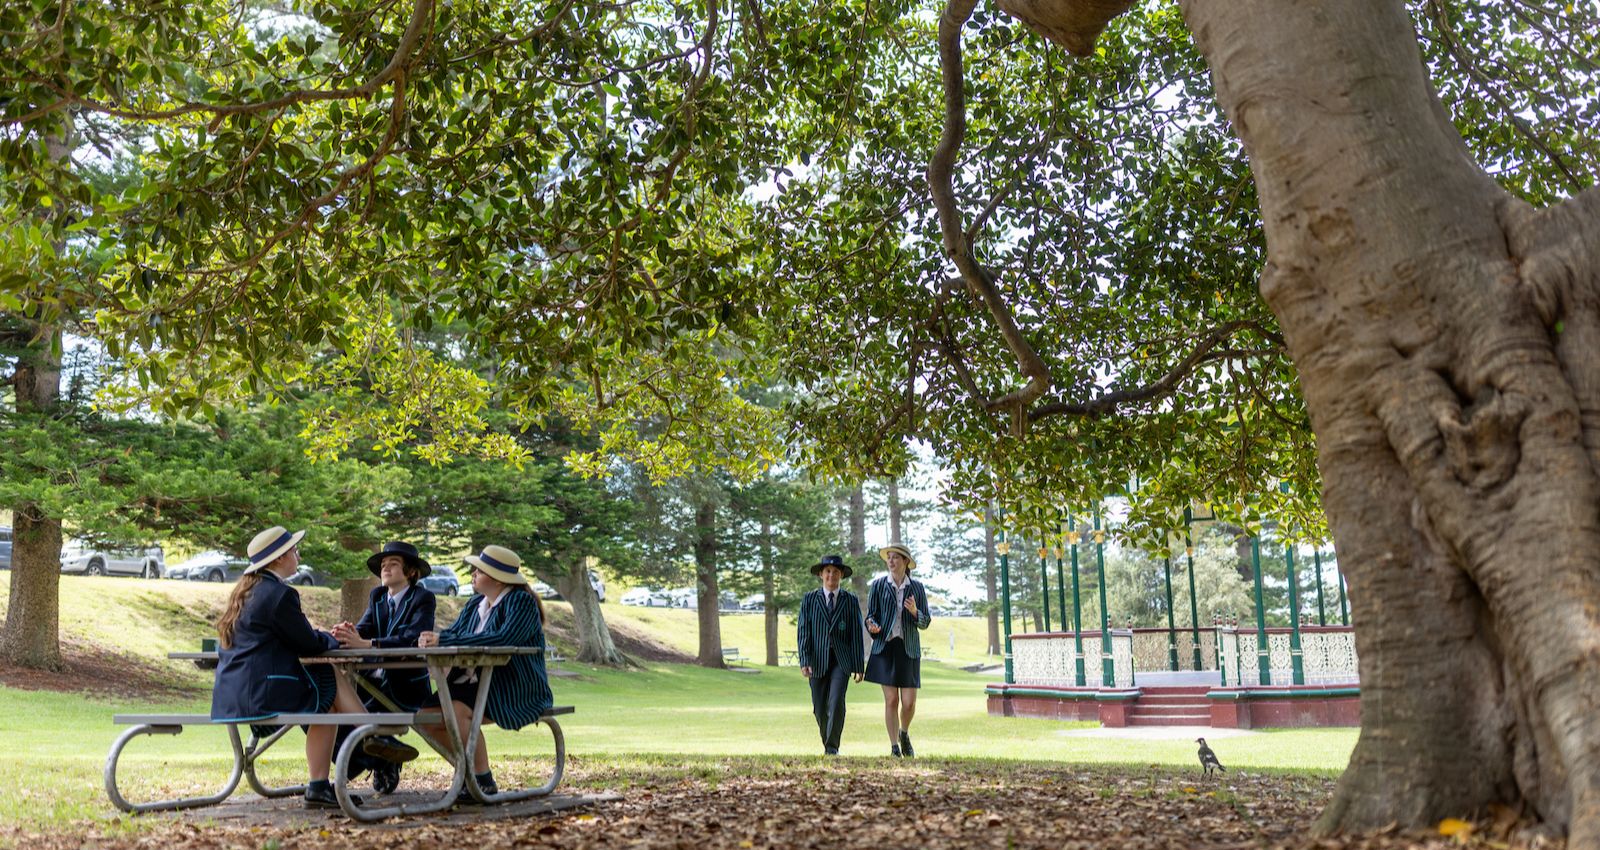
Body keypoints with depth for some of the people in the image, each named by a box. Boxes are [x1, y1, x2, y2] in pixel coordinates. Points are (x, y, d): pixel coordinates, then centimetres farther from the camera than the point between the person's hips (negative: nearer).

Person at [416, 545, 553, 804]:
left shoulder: (522, 602, -12)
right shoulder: (475, 604, 15)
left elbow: (502, 639, -29)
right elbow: (453, 632, 5)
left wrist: (443, 641, -31)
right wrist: (431, 639, -21)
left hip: (514, 691, -8)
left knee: (456, 711, -27)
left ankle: (484, 781, -16)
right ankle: (468, 772, 9)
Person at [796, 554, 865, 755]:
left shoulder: (851, 601, 5)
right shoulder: (809, 600, 5)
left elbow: (856, 634, 4)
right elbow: (804, 632, 0)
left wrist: (858, 666, -1)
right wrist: (804, 662, -10)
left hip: (841, 661, -1)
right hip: (818, 661, 1)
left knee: (836, 702, -19)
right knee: (820, 708, 5)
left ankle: (832, 747, -11)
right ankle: (827, 743, 27)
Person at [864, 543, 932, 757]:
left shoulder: (917, 588, 4)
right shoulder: (878, 585, 1)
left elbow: (926, 622, 6)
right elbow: (871, 615, 4)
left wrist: (915, 612, -15)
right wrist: (873, 626, -19)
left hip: (909, 649, 1)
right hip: (885, 647, -1)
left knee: (909, 702, -3)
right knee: (891, 701, -4)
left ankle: (904, 733, 28)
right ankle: (894, 747, 8)